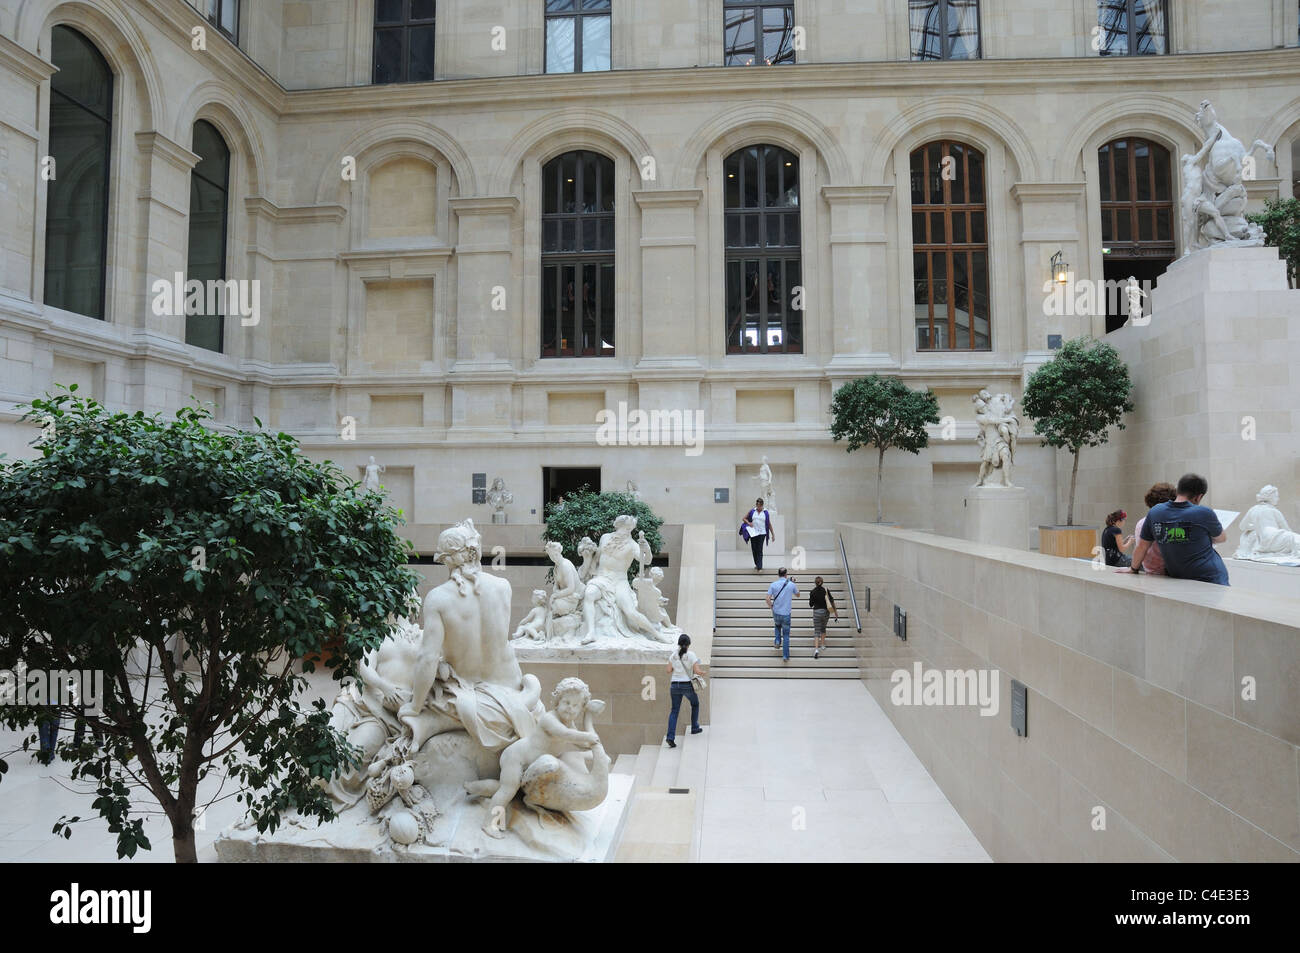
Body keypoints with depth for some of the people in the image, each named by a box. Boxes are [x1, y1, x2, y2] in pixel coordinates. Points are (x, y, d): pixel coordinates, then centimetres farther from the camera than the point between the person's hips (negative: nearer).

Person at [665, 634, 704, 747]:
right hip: (687, 685, -3)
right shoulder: (691, 655, -8)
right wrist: (702, 673, 9)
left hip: (674, 685, 3)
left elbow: (669, 671, 3)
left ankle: (671, 737, -6)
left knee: (674, 710, 6)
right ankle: (694, 728, 33)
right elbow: (696, 671, -12)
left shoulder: (673, 655, 2)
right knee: (695, 704, 26)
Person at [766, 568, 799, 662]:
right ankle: (786, 656, 7)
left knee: (777, 625, 33)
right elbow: (797, 594, 14)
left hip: (776, 613, 1)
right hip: (786, 614, -1)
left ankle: (778, 641, 16)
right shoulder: (791, 584, -5)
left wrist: (771, 607, 9)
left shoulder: (773, 585, -6)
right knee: (786, 635, 8)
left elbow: (768, 599, -9)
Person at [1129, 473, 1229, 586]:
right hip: (1211, 578, -3)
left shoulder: (1155, 512, 0)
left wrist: (1134, 569, 25)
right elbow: (1222, 538, 14)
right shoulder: (1204, 513, -8)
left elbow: (1142, 546, 10)